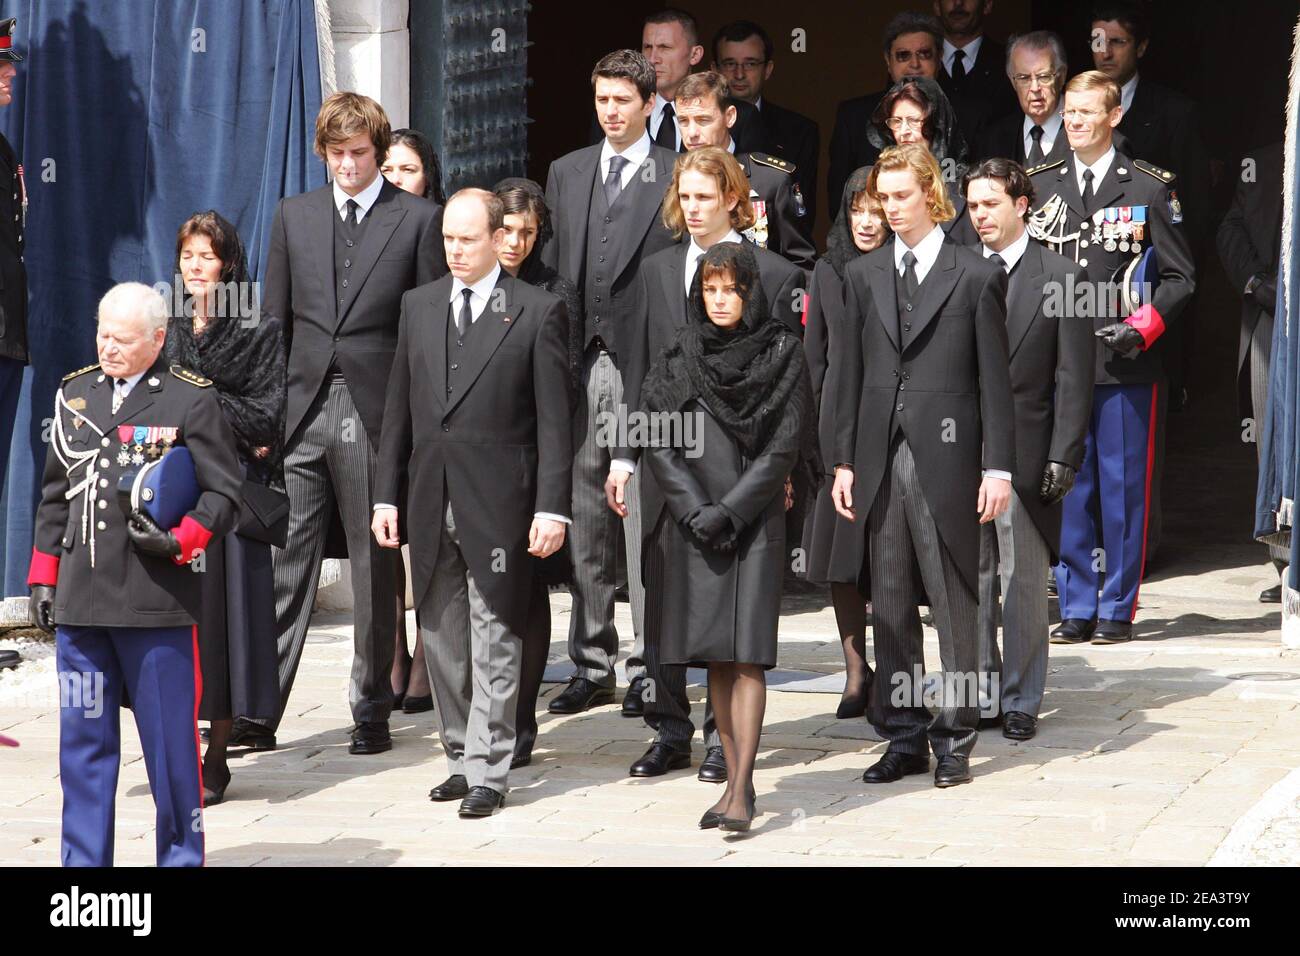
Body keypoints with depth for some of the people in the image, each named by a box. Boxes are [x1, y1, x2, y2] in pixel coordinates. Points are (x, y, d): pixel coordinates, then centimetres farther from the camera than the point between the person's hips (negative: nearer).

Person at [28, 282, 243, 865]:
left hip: (158, 600, -4)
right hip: (80, 599, 4)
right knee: (83, 741, 7)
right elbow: (55, 495, 19)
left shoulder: (192, 400, 0)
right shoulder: (74, 394, 14)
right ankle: (84, 861, 14)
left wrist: (180, 543, -15)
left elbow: (223, 494, 0)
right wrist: (43, 576, 14)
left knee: (171, 743, 1)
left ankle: (181, 855, 13)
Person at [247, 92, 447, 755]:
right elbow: (274, 321, 13)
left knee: (376, 568, 5)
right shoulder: (294, 216, 12)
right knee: (283, 562, -1)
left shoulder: (417, 219, 2)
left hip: (376, 414, -2)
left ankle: (371, 712, 15)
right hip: (301, 409, 2)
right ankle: (258, 711, 2)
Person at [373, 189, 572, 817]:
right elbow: (398, 409, 14)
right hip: (430, 501, 5)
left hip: (498, 505, -5)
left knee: (495, 641, -3)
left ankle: (488, 772, 0)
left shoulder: (538, 312, -2)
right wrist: (385, 495, 9)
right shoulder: (419, 306, 11)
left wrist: (552, 507, -10)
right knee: (440, 639, 9)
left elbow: (553, 421, -4)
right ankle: (461, 758, 19)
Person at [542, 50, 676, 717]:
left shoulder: (678, 177, 0)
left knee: (644, 525, -3)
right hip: (579, 363, 5)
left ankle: (648, 669, 3)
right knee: (583, 521, 9)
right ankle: (592, 668, 16)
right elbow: (554, 262, 17)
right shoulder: (566, 173, 15)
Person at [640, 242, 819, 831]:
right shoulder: (680, 357, 6)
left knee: (745, 653, -10)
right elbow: (659, 445, 3)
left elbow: (783, 449, -4)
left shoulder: (781, 355, -1)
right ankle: (735, 778, 12)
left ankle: (742, 789, -13)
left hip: (754, 519, -3)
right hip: (693, 522, 3)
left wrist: (729, 511, -11)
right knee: (713, 655, 4)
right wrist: (696, 511, -8)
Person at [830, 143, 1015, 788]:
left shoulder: (976, 276, 1)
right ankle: (903, 738, 14)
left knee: (954, 607, 0)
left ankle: (953, 740, 6)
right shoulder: (863, 275, 13)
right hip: (881, 462, 4)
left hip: (946, 460, -4)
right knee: (889, 608, 7)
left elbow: (994, 379, -1)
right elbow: (852, 373, 14)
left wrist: (998, 467, -6)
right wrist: (845, 459, 8)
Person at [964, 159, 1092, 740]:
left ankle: (1021, 702, 8)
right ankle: (982, 696, 16)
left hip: (1024, 450, -3)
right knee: (971, 579, 7)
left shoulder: (1061, 277, 0)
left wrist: (1064, 456, -8)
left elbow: (1073, 376, -2)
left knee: (1023, 581, 0)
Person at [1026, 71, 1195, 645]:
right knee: (1066, 487, 6)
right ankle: (1076, 608, 14)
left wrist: (1142, 327, -11)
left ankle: (1117, 610, 8)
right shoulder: (1039, 186, 11)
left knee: (1122, 486, 0)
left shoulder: (1149, 188, 2)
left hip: (1124, 365, -3)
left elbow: (1180, 277, 3)